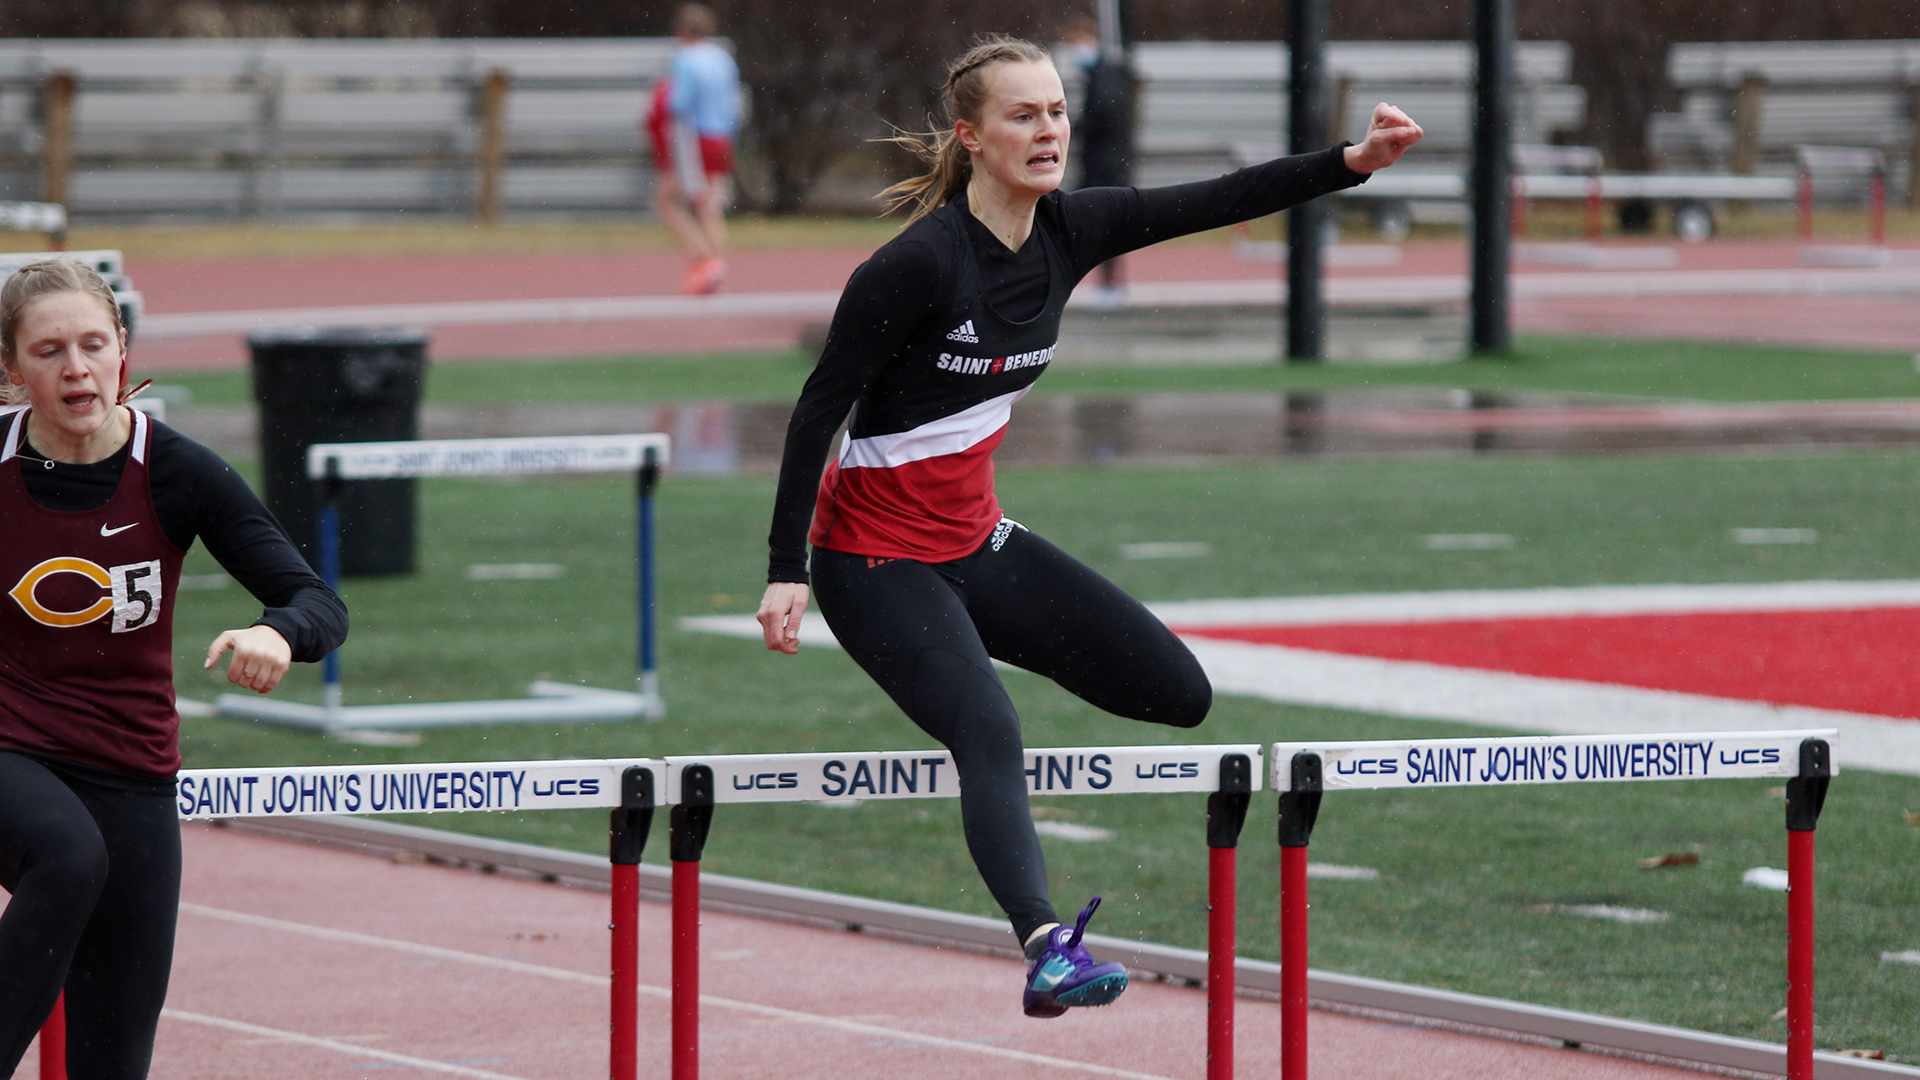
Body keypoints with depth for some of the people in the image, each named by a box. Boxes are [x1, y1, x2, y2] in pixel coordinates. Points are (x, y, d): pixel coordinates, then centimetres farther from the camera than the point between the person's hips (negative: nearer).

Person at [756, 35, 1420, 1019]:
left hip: (976, 539, 8)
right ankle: (1047, 952, -46)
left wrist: (1354, 162, -19)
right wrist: (786, 571, -22)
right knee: (990, 735, -31)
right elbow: (822, 403, -19)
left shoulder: (1067, 233, -2)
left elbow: (1216, 201, -5)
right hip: (877, 557, -8)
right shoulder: (921, 262, -22)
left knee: (1180, 694, 5)